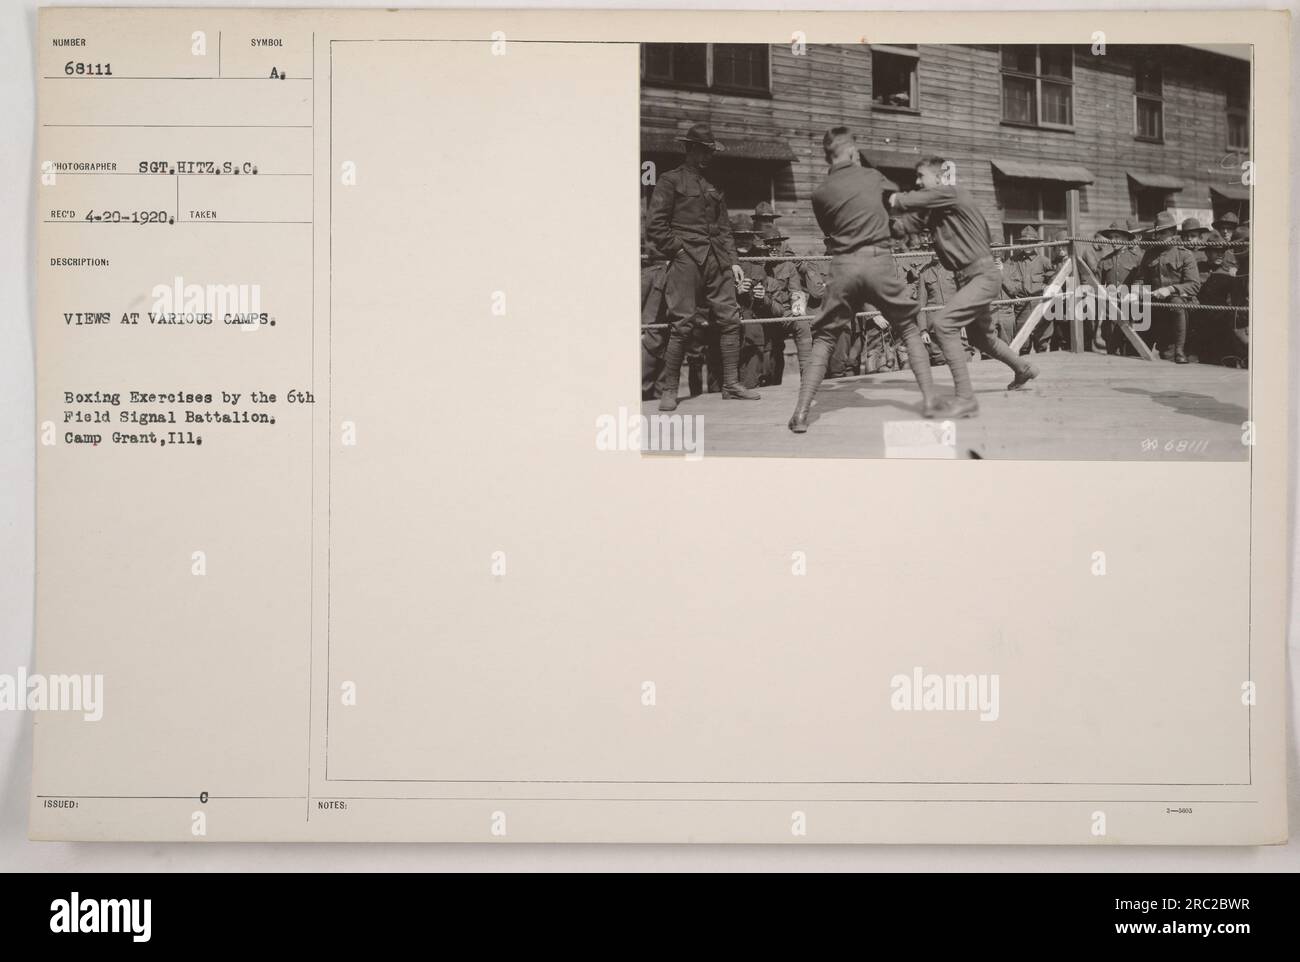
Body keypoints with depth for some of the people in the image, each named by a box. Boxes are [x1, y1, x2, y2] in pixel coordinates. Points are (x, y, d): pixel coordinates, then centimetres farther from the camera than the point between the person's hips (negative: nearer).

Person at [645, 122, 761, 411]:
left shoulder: (713, 186, 22)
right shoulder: (670, 181, 3)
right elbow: (654, 226, -3)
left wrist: (733, 260, 13)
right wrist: (678, 249, -8)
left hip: (717, 261, 6)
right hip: (686, 260, -6)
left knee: (730, 318, 0)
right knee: (683, 323, -9)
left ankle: (732, 384, 6)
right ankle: (669, 389, -1)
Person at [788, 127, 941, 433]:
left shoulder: (820, 194, 6)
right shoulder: (874, 177, 8)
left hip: (843, 267, 0)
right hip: (880, 262, 0)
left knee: (823, 339, 8)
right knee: (910, 330, 15)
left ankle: (801, 413, -1)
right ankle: (929, 401, 9)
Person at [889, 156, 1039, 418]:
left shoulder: (954, 194, -13)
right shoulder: (930, 209, 10)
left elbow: (917, 199, -26)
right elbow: (906, 225, -3)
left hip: (983, 275, -10)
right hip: (967, 278, 10)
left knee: (943, 323, -25)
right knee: (981, 337, 25)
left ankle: (965, 398, -24)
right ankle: (1024, 370, 52)